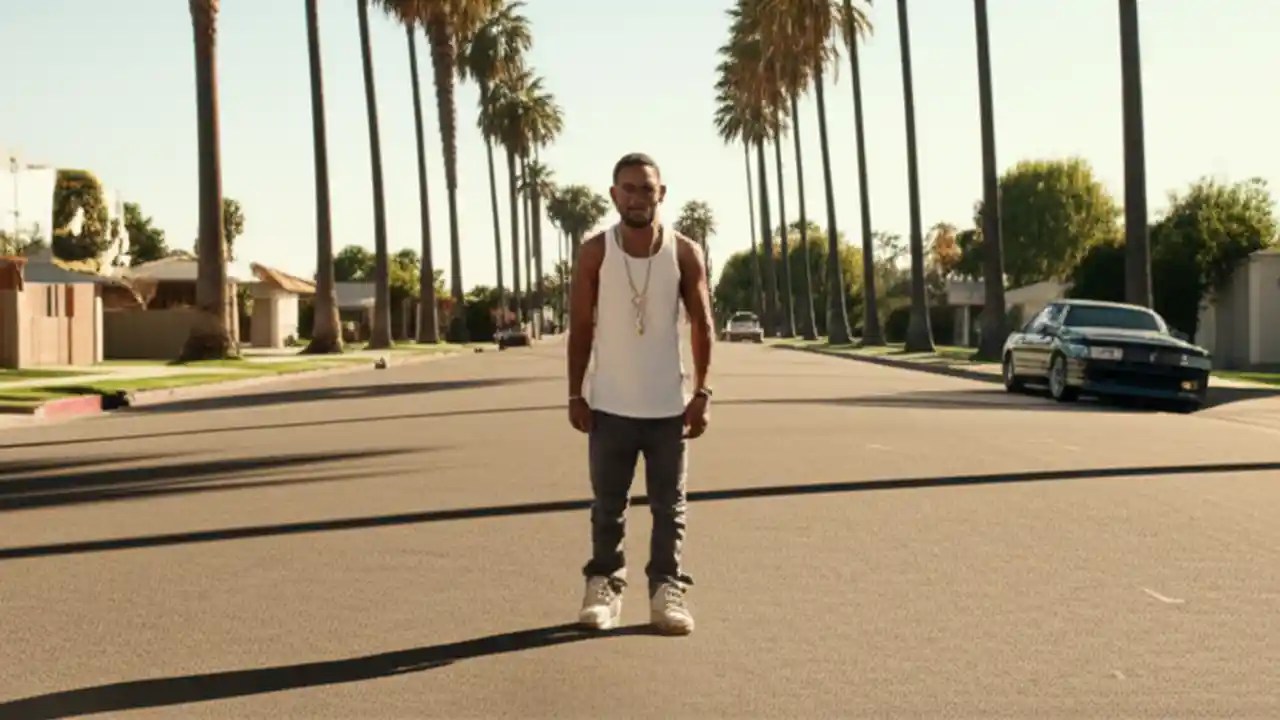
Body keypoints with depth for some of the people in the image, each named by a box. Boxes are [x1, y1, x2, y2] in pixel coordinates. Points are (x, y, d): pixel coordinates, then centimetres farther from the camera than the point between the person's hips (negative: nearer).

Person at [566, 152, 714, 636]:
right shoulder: (594, 252, -4)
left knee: (669, 506, 6)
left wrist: (701, 392, -4)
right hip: (610, 405, 0)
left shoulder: (685, 253, -3)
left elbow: (702, 325, 2)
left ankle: (668, 588, 16)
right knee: (607, 504, 9)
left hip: (669, 405, 0)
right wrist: (575, 395, -3)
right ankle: (603, 584, 21)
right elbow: (580, 328, 0)